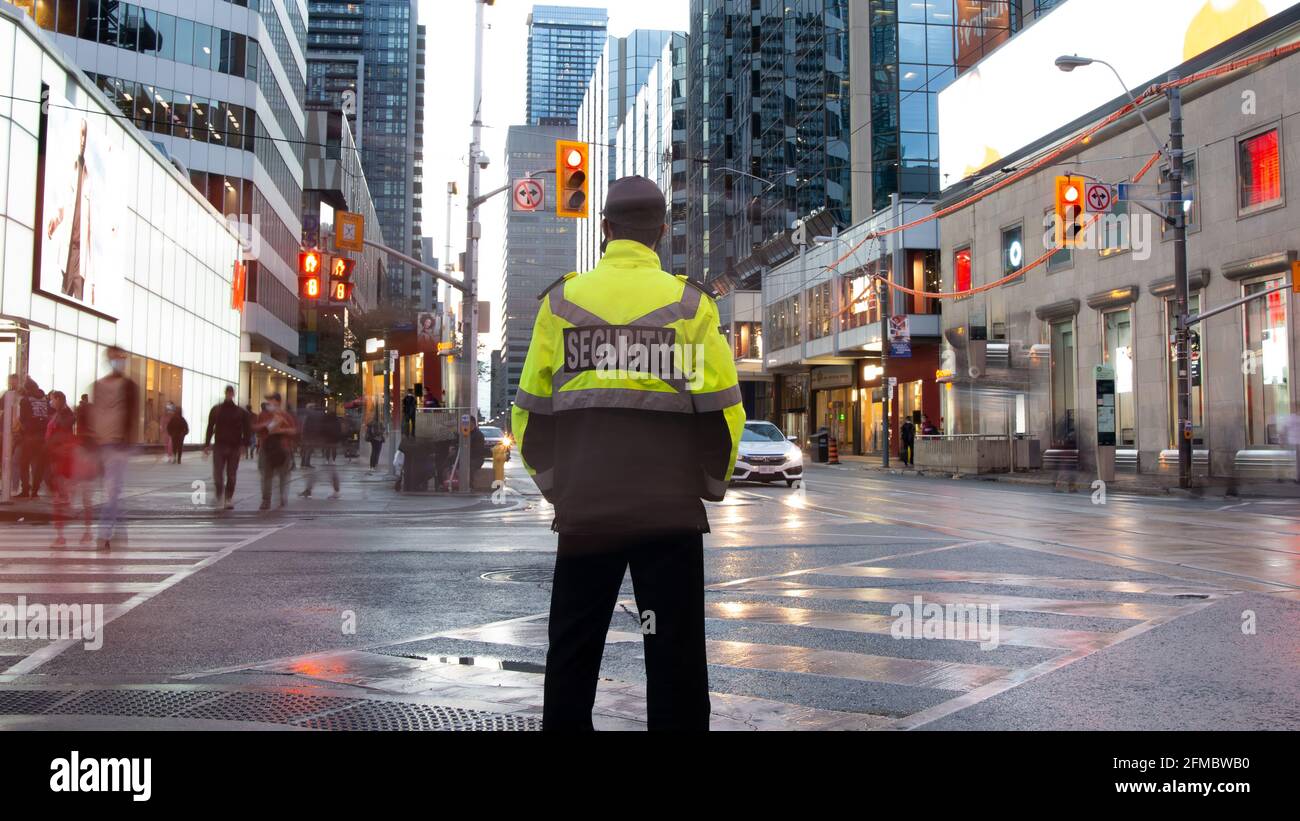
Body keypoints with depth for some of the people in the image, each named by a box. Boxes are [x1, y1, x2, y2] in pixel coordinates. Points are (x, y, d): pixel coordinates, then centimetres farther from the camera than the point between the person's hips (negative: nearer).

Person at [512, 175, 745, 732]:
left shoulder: (562, 301, 2)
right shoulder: (689, 304, -2)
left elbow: (533, 410, 4)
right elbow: (721, 411, -2)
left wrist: (552, 482, 17)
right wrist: (710, 485, 13)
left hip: (583, 506, 2)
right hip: (672, 508, -1)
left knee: (572, 650, 13)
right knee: (675, 655, 7)